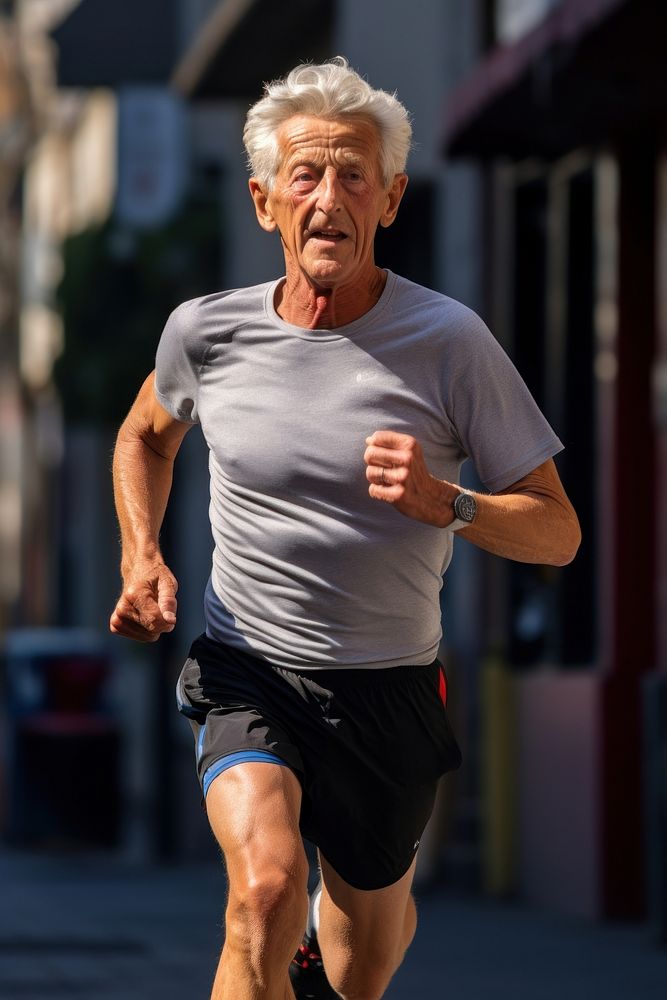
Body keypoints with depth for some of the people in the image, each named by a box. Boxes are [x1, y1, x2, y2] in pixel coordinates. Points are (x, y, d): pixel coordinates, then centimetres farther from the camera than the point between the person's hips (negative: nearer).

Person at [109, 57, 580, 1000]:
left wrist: (442, 503, -26)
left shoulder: (448, 341, -11)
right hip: (248, 673, -1)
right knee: (267, 887, -31)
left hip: (388, 685, 1)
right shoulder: (206, 331, -5)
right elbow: (146, 434, 20)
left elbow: (557, 531, -7)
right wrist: (143, 557, 2)